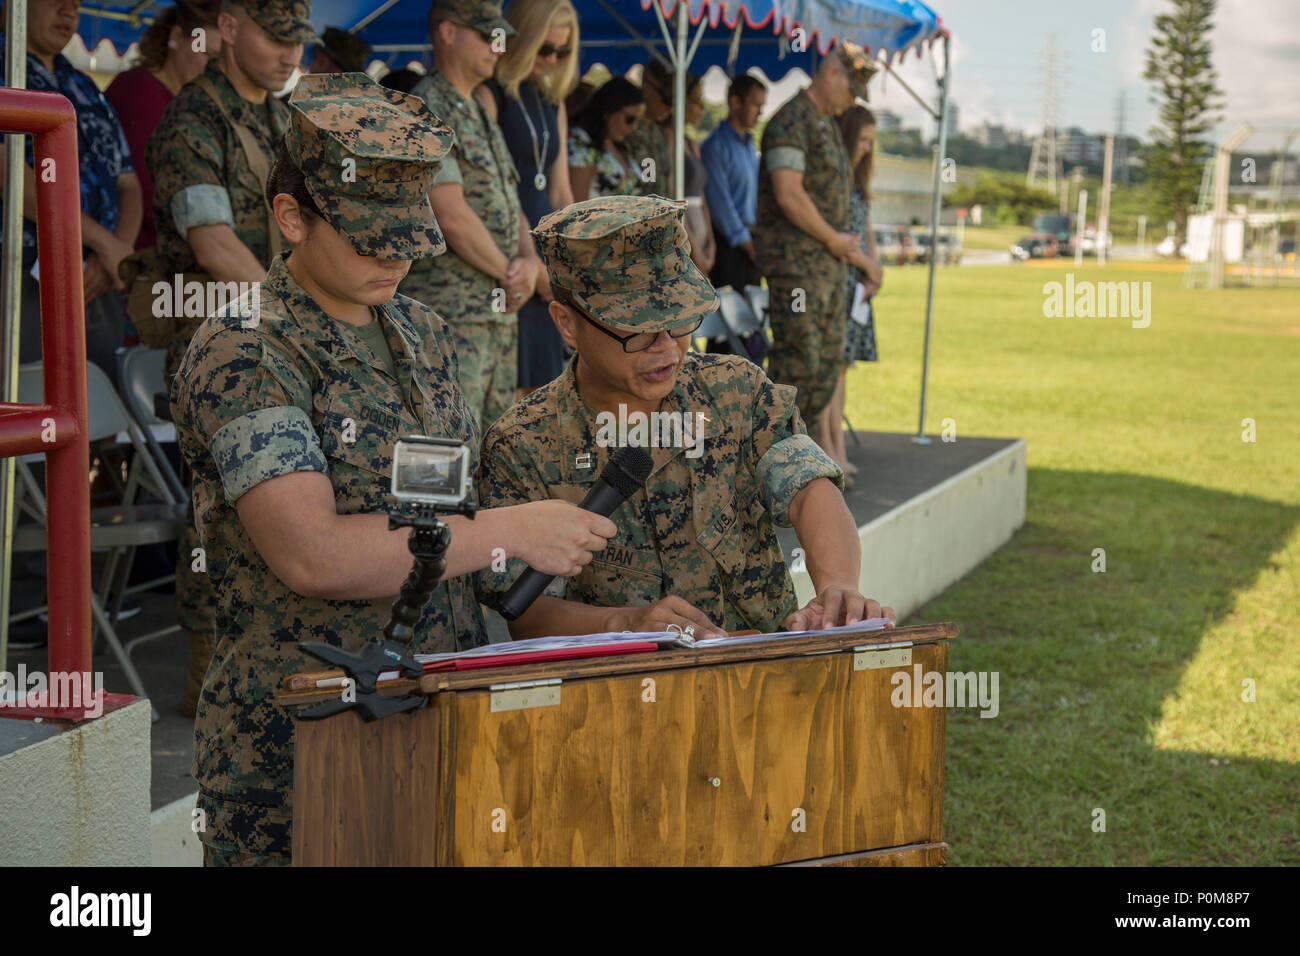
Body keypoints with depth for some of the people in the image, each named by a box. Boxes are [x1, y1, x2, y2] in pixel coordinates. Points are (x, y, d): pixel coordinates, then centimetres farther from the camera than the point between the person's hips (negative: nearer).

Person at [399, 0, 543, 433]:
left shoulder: (481, 114, 20)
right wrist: (508, 273, -6)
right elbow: (452, 217, -18)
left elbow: (509, 204, 20)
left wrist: (530, 260, -1)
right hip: (450, 314, -9)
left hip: (501, 312, 9)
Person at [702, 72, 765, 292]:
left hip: (749, 241, 8)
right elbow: (719, 199, -13)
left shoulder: (750, 146, 18)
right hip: (728, 245, -8)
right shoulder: (716, 146, -9)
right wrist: (743, 239, -12)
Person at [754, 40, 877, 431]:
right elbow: (788, 195, -21)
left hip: (830, 262, 10)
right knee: (797, 362, -9)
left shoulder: (829, 126, 19)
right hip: (795, 262, -10)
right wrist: (835, 239, -12)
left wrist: (842, 243, 8)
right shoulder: (792, 120, -12)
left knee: (828, 359, 10)